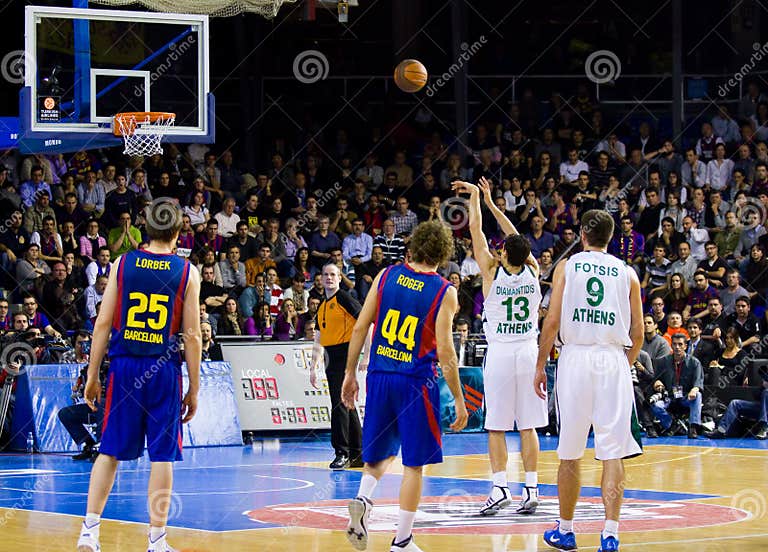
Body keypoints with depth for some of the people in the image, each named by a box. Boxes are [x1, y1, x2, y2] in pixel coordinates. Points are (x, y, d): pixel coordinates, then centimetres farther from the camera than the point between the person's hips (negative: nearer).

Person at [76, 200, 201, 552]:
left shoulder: (123, 264, 4)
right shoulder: (187, 272, 0)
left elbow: (103, 324, 1)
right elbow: (192, 335, -2)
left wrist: (92, 375, 6)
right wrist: (194, 389, 4)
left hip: (124, 366, 2)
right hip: (164, 369, -2)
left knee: (110, 451, 9)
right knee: (162, 455, 4)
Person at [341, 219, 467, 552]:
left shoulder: (387, 275, 2)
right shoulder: (444, 292, -8)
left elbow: (360, 328, 2)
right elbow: (444, 351, -11)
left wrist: (350, 373, 12)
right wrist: (459, 400, -4)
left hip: (379, 375, 4)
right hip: (416, 380, -4)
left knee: (381, 452, 20)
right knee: (414, 464, 6)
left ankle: (363, 499, -8)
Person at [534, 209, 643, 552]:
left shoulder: (567, 266, 5)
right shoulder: (627, 273, 9)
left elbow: (552, 320, -3)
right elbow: (638, 332, 8)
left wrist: (540, 366, 4)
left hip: (575, 357, 0)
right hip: (614, 360, 0)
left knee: (570, 453, 10)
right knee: (612, 452, -1)